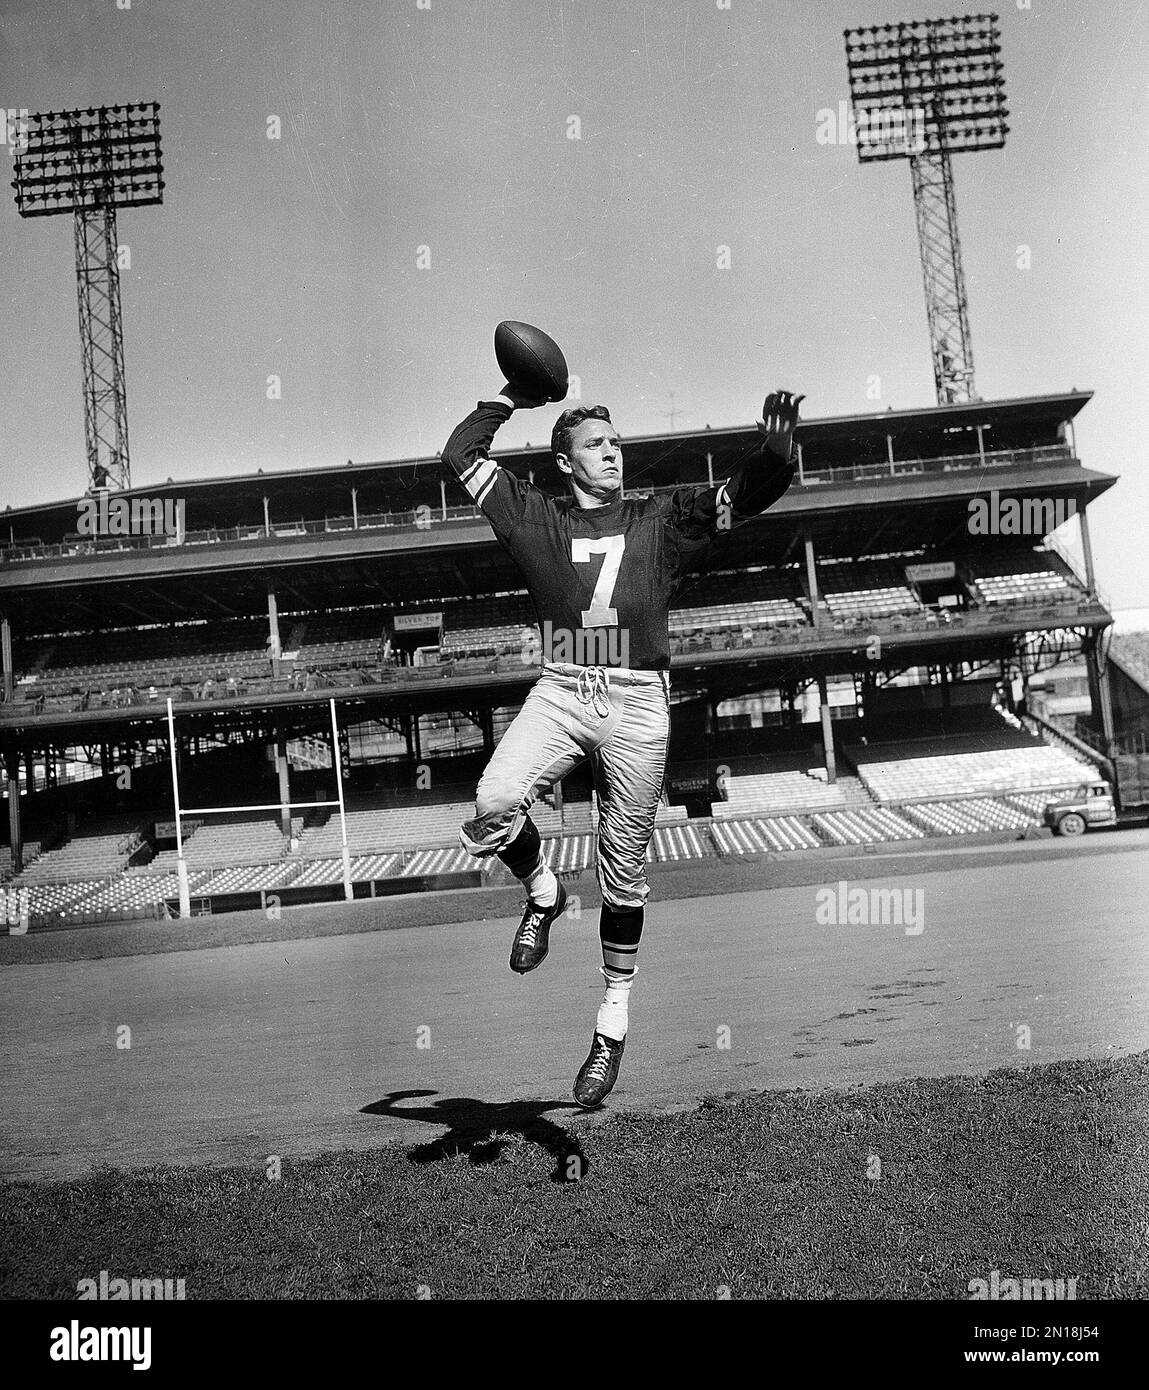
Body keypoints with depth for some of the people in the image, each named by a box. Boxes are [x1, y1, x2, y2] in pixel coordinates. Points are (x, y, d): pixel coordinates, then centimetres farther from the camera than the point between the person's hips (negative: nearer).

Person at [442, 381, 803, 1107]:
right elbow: (461, 453, 20)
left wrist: (775, 449, -15)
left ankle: (614, 1020, 20)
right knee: (494, 802, -25)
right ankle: (543, 892, 8)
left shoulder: (664, 519, 13)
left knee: (625, 869, 5)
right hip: (559, 691, 1)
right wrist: (509, 397, 16)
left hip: (638, 701, 0)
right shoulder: (536, 517, 14)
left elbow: (750, 493, 4)